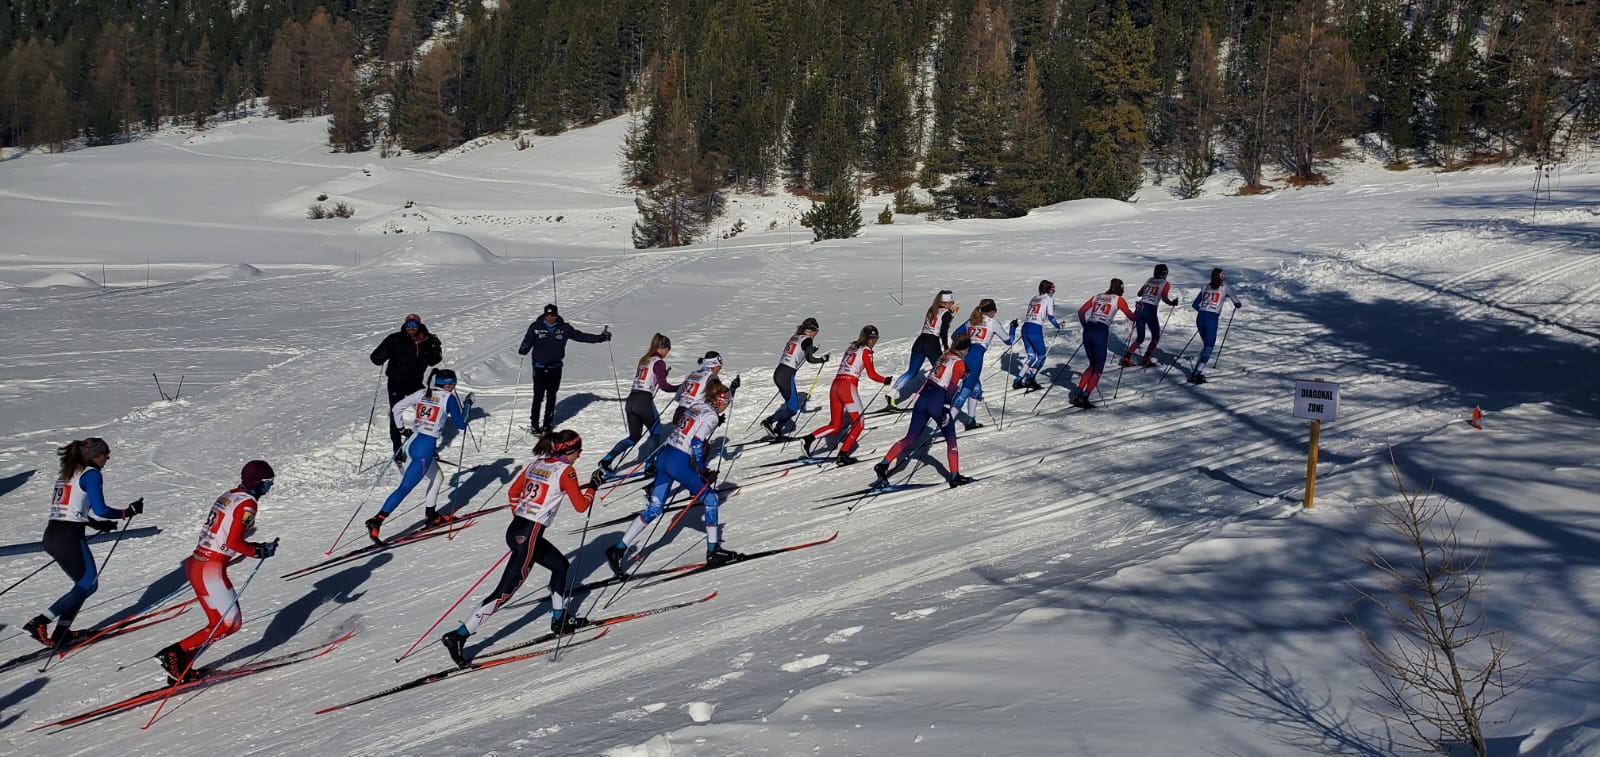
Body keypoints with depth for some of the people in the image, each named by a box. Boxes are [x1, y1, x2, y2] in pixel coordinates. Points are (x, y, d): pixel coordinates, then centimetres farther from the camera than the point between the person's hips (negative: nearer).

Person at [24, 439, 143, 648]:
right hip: (70, 538, -9)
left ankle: (61, 633, 12)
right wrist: (128, 512, 0)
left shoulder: (66, 473, 21)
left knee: (83, 583, 18)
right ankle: (40, 622, -8)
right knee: (88, 584, 3)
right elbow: (100, 510, -13)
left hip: (51, 535, 9)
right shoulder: (91, 474, -6)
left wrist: (97, 524, 29)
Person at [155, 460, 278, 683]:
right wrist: (260, 552, -6)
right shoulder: (247, 503, -12)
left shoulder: (230, 495, 15)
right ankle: (175, 652, -5)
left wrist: (256, 547, 17)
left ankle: (180, 668, 11)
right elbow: (233, 542, -19)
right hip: (211, 570, -9)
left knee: (219, 622, 14)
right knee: (229, 623, 0)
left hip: (196, 563, 9)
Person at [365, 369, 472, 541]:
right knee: (405, 487, -10)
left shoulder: (422, 393, 12)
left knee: (437, 477, 28)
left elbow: (397, 408, 15)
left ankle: (432, 516, 35)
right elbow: (461, 424, -1)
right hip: (427, 447, -8)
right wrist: (468, 404, 11)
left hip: (413, 442, 8)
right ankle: (376, 521, -18)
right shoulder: (449, 398, -5)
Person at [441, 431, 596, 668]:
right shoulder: (565, 470, -8)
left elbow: (513, 492, 19)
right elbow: (581, 506, -4)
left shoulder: (536, 462, 13)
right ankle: (459, 636, -9)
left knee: (560, 564, 26)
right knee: (505, 592, -6)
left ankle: (560, 619, 36)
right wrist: (593, 487, 13)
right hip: (529, 537, -9)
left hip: (516, 529, 9)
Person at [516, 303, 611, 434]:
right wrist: (523, 349, -29)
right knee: (538, 396, -6)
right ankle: (534, 424, 3)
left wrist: (600, 337, 3)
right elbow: (528, 341, -6)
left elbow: (580, 336, 6)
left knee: (551, 397, 8)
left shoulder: (564, 328, 2)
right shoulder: (536, 327, -3)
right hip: (539, 367, -2)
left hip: (555, 368, 2)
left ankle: (547, 424, 18)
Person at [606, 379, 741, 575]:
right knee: (711, 500, 8)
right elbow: (696, 443, -17)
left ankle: (618, 549, 7)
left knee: (654, 509, 10)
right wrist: (703, 473, -12)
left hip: (664, 456, 8)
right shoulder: (711, 416, -7)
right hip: (679, 464, -8)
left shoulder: (695, 407, 18)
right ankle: (713, 551, 11)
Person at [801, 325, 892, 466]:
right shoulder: (866, 351, 1)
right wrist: (884, 381, 13)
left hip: (835, 386, 7)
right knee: (858, 424, 5)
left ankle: (809, 438, -8)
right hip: (848, 387, -7)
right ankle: (843, 455, -5)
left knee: (835, 426, 13)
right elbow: (872, 374, -1)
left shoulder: (851, 348, 22)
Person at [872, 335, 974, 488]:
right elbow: (952, 388, -15)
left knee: (910, 439, 7)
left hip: (923, 398, 6)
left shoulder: (944, 356, 17)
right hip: (939, 403, -6)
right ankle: (955, 476, 12)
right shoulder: (959, 363, -5)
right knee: (951, 440, 11)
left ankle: (883, 465, -3)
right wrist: (947, 409, -19)